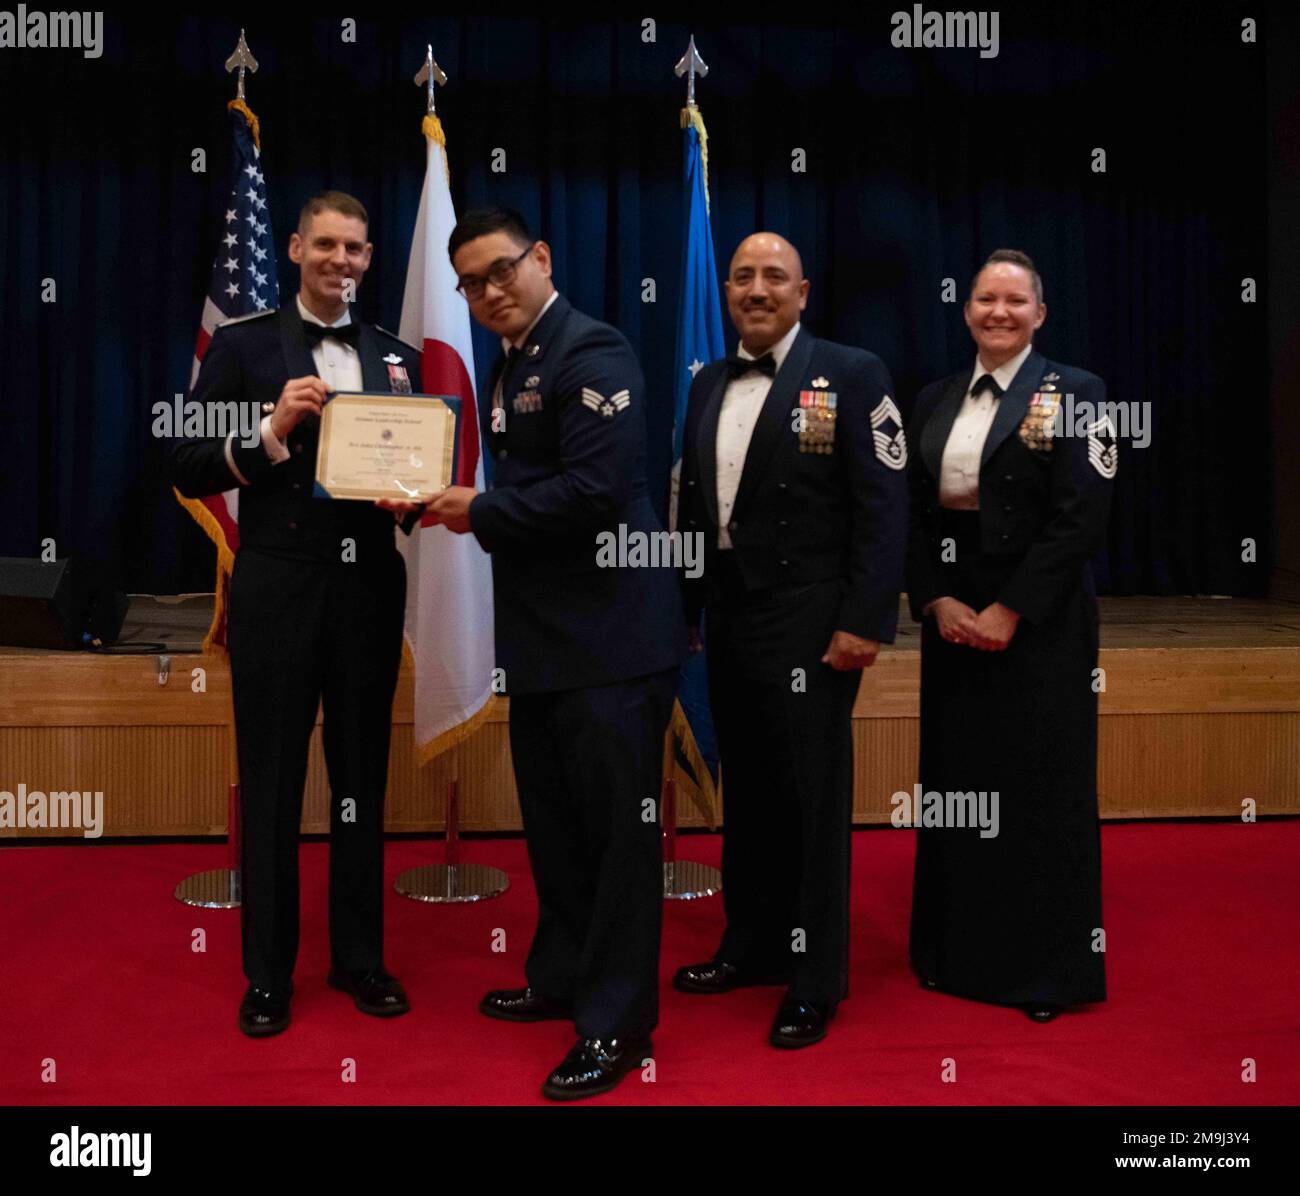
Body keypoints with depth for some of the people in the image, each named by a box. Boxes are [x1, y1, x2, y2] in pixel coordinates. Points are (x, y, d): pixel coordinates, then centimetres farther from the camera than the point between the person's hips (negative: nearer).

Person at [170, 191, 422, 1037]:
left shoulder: (397, 356, 10)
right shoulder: (243, 345, 1)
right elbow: (188, 469, -4)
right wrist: (271, 433, -18)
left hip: (369, 586, 3)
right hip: (277, 587, -3)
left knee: (363, 779, 12)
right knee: (271, 786, 6)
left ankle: (360, 957, 26)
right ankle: (269, 972, 20)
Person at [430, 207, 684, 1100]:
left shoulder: (591, 352, -13)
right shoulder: (509, 371, 15)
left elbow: (593, 489, -24)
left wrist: (482, 513, -13)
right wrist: (460, 509, 1)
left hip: (610, 634, -10)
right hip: (543, 635, 10)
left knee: (618, 825, 0)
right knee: (553, 818, 19)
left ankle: (618, 1023, 12)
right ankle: (565, 978, 36)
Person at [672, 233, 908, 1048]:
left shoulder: (851, 375, -6)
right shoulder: (709, 384, 12)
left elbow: (885, 508, -11)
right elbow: (693, 504, 14)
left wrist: (865, 622, -17)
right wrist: (684, 610, 11)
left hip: (809, 625, -6)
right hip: (728, 618, 6)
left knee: (811, 800, 3)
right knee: (746, 792, 16)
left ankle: (816, 980, 16)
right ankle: (752, 947, 32)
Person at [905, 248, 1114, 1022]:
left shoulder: (1073, 393, -4)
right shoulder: (935, 401, 11)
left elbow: (1082, 520, -12)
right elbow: (915, 514, 8)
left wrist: (1009, 610, -16)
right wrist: (937, 601, -7)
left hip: (1039, 619, -4)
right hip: (951, 617, 5)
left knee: (1040, 787, 2)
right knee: (956, 781, 9)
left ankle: (1050, 968, 16)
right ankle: (960, 951, 24)